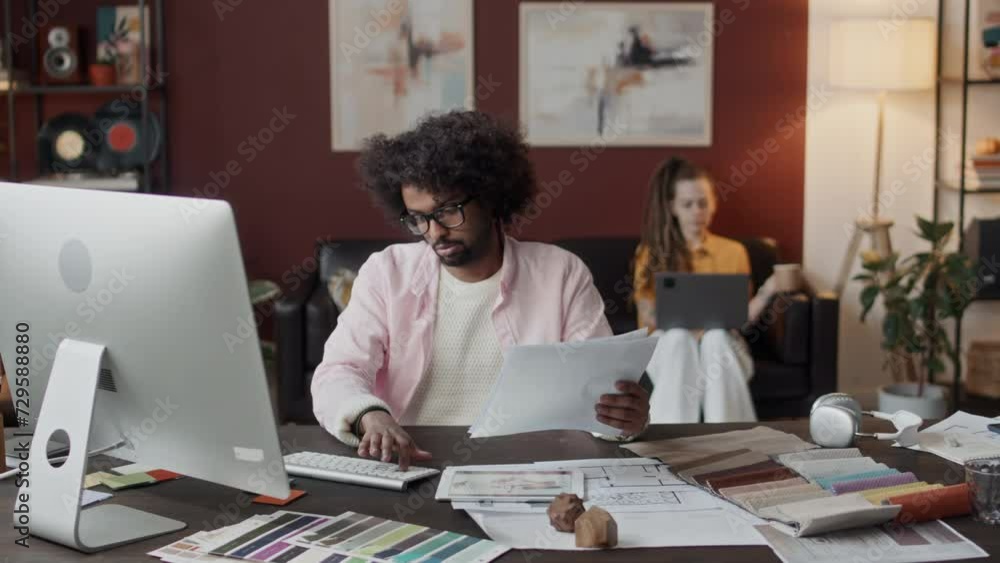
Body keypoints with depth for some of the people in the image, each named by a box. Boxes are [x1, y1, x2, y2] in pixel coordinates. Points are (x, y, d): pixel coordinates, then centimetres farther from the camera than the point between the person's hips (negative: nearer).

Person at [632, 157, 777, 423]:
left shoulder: (733, 251, 11)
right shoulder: (651, 252, 8)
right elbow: (648, 315, 0)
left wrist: (766, 292, -13)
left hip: (722, 345, 1)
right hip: (668, 345, 0)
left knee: (716, 336, -35)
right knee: (680, 336, -36)